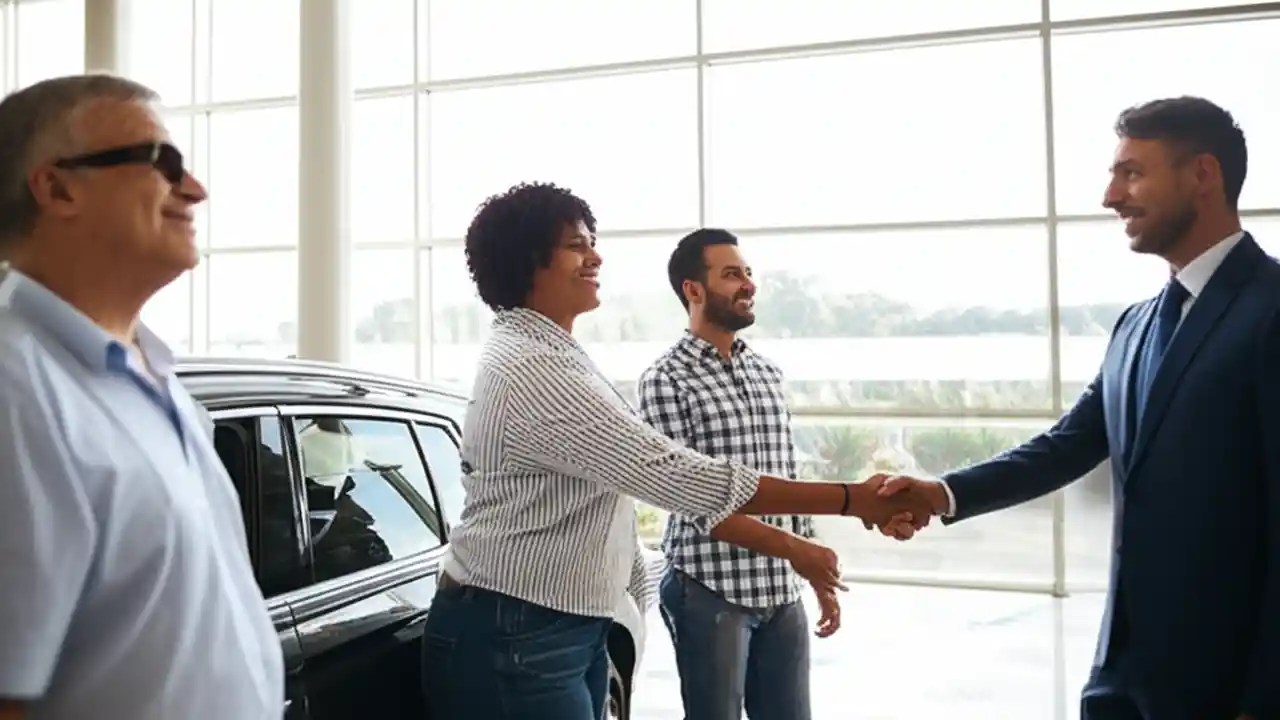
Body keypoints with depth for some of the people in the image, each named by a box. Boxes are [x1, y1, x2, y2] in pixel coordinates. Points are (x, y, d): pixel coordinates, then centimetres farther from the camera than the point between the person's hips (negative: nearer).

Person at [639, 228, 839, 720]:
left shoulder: (767, 372, 11)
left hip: (782, 593, 6)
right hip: (711, 593, -6)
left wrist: (819, 577, 14)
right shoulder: (667, 379, -9)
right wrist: (788, 546, -20)